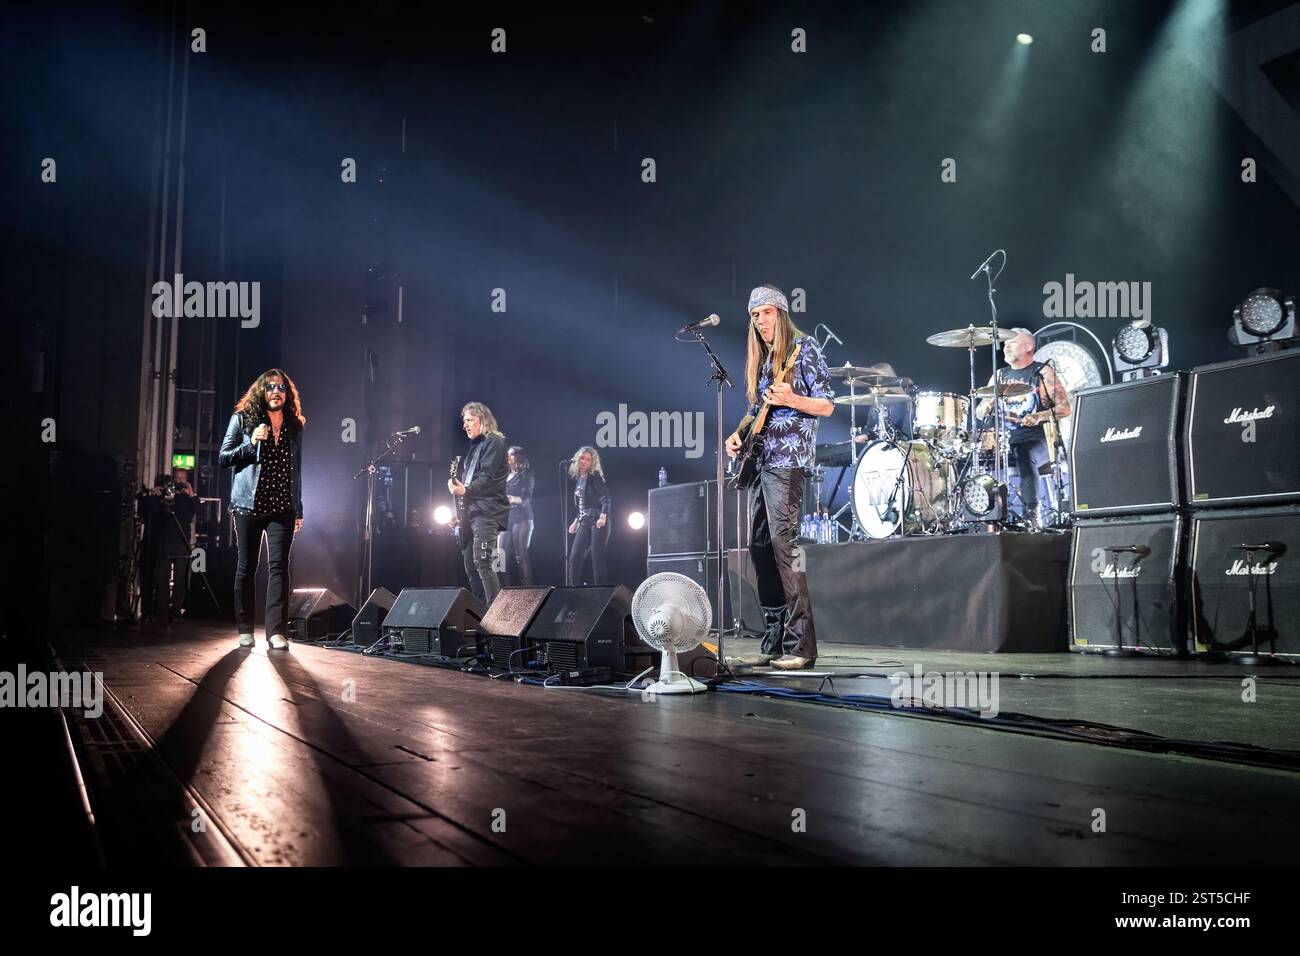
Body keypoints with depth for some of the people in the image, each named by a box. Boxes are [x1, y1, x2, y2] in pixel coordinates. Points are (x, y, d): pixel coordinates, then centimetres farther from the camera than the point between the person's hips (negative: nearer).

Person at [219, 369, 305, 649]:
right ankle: (245, 629, 14)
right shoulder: (243, 419, 4)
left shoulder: (295, 426, 13)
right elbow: (223, 458, 2)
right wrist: (251, 443, -14)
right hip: (249, 504, -1)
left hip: (282, 507, 1)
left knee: (279, 565, -9)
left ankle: (276, 631, -9)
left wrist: (299, 510, 14)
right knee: (247, 566, 4)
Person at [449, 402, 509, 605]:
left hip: (486, 511, -9)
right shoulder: (475, 447, 23)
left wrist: (466, 490, -30)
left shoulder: (494, 442, -4)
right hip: (470, 512, 9)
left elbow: (487, 477, -16)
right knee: (470, 564, 7)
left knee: (482, 562, -20)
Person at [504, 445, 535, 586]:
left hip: (521, 518, -7)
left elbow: (527, 497, -12)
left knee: (521, 554, -13)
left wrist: (516, 499, -30)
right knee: (508, 556, 0)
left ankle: (527, 586, -15)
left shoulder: (525, 474, 1)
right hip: (508, 518, 7)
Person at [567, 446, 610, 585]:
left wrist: (603, 516, -29)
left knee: (597, 558, -8)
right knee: (575, 557, 3)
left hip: (597, 522, -8)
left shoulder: (594, 476, -6)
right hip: (584, 523, 8)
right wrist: (576, 521, 22)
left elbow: (606, 498, -15)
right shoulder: (578, 478, 15)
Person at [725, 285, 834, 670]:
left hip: (787, 457, -8)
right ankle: (774, 643, 10)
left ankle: (800, 646, -15)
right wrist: (739, 432, 9)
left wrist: (790, 399, -23)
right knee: (760, 546, 5)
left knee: (782, 543, -17)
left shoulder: (803, 347, -2)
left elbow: (827, 406, -6)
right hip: (761, 459, 9)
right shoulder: (759, 358, 20)